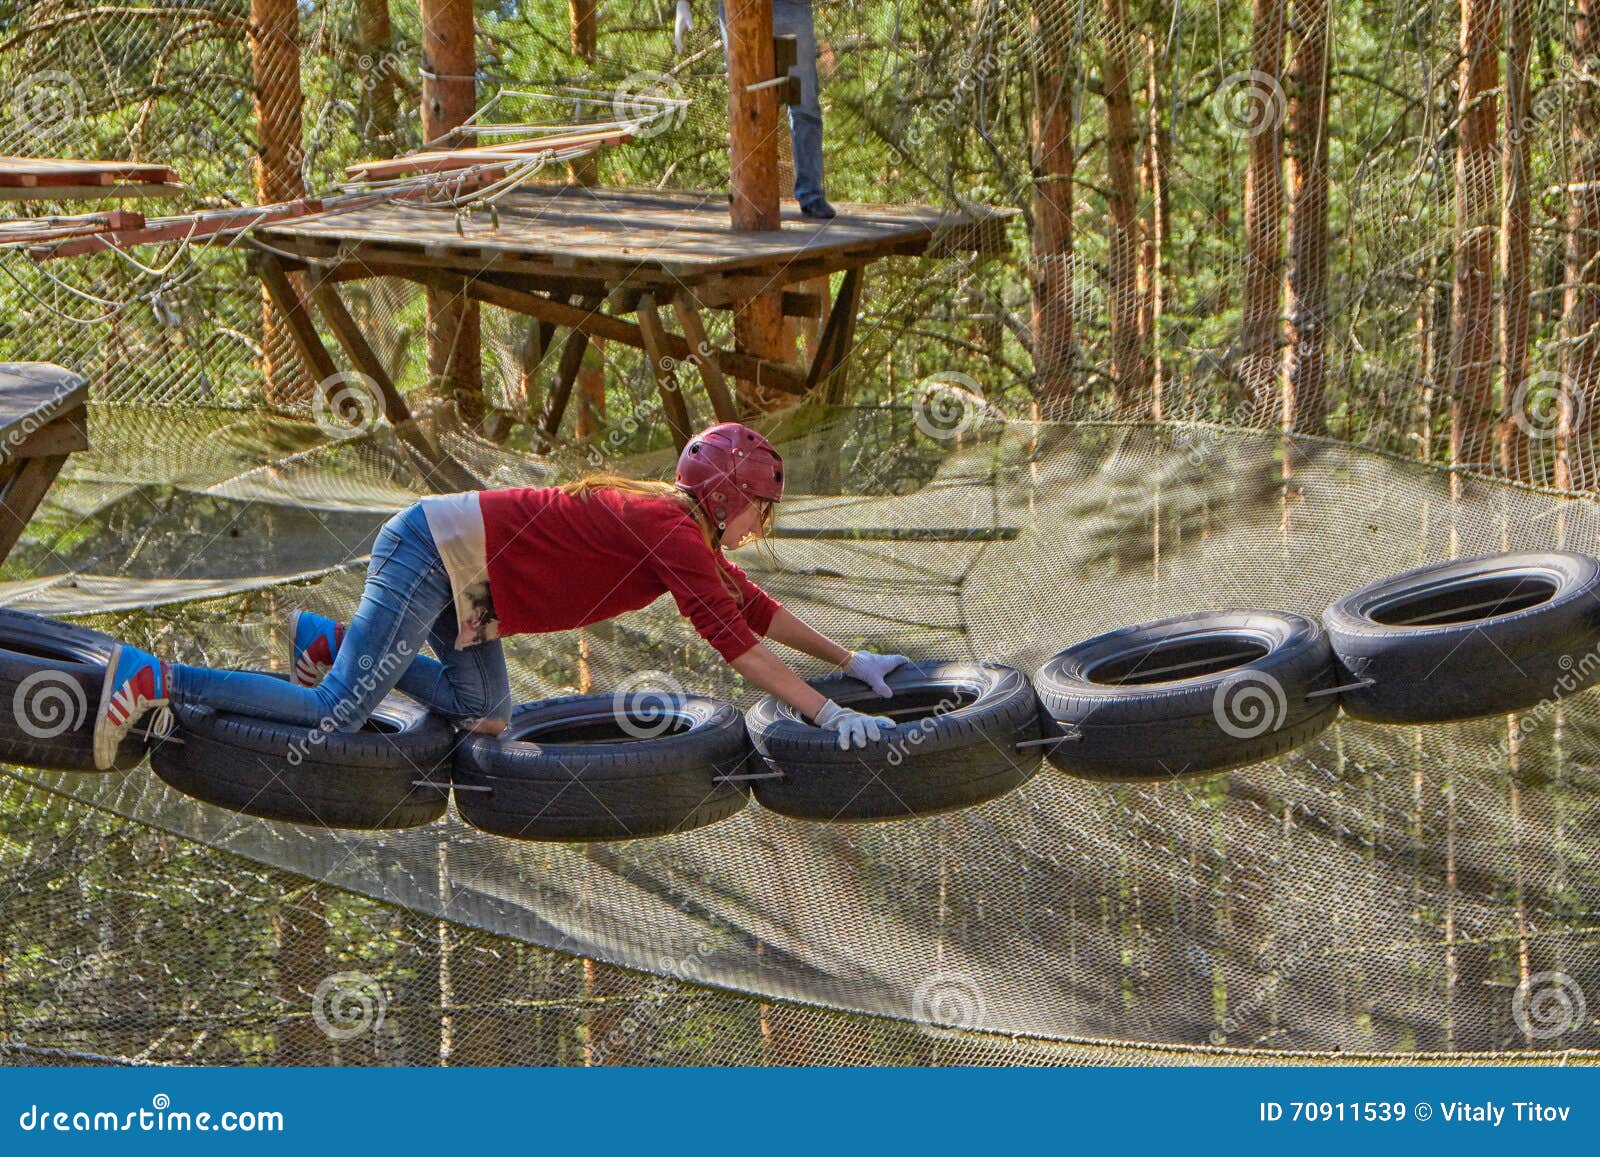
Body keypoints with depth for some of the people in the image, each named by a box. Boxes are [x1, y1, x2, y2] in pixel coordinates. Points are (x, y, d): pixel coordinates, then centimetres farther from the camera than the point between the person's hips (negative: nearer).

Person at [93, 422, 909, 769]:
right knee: (337, 716, -13)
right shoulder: (673, 532, -15)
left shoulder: (678, 523, 13)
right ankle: (152, 681, -8)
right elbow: (735, 643, -20)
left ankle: (329, 641, 17)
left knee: (483, 714, 11)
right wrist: (829, 716, -19)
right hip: (433, 550, -10)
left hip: (454, 556, 10)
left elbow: (754, 605, 24)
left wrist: (850, 660, 24)